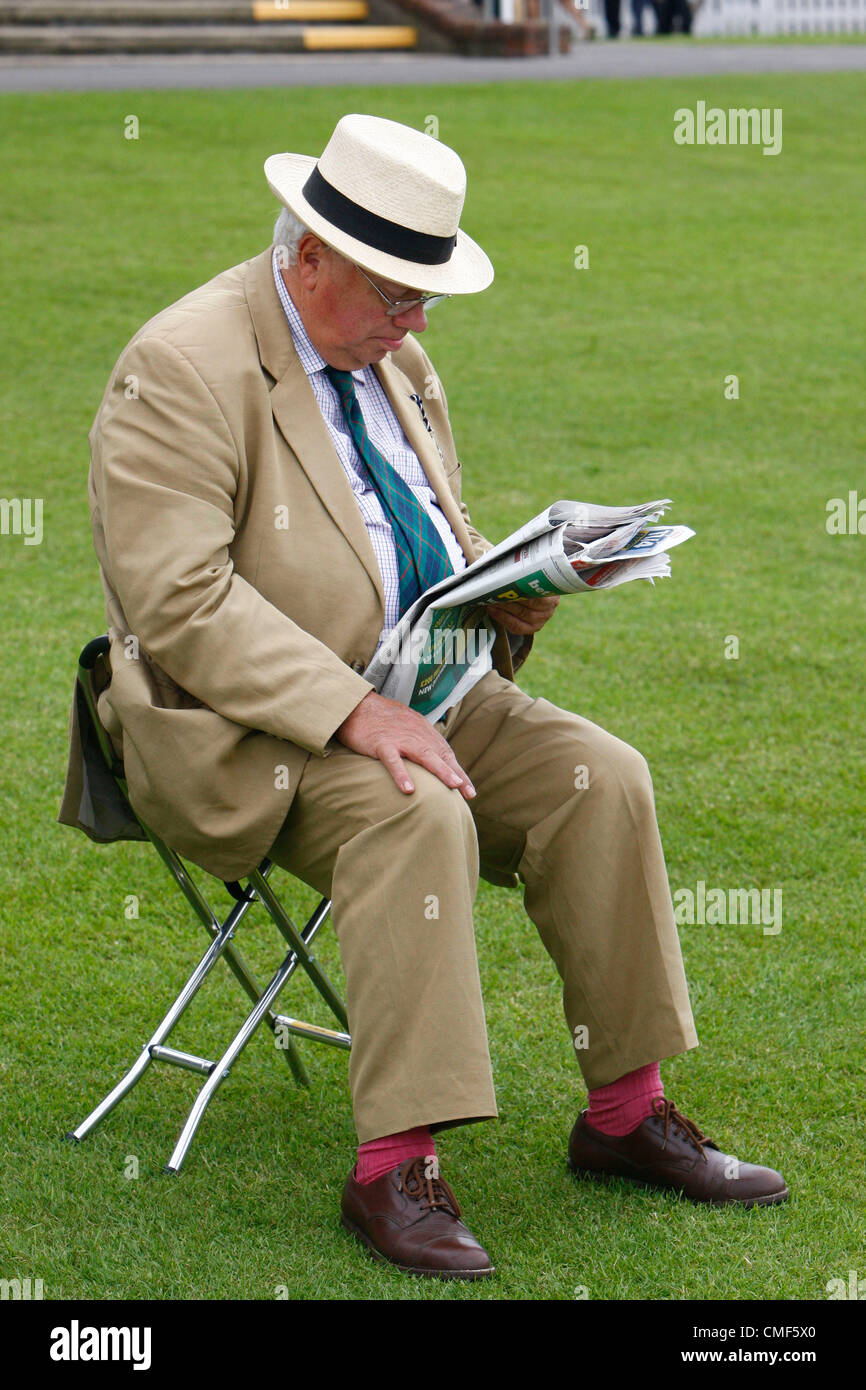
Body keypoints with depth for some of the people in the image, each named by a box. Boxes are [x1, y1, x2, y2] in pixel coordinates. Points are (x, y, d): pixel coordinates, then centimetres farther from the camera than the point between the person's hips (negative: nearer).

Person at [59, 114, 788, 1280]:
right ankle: (395, 1170, -30)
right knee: (416, 814, -34)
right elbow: (181, 602, -23)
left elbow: (439, 546, 20)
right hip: (242, 733, -7)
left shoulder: (392, 357, 11)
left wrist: (512, 597, -4)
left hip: (407, 693, 8)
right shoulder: (183, 371, -15)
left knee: (600, 778, -12)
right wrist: (352, 712, -30)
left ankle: (627, 1111, -3)